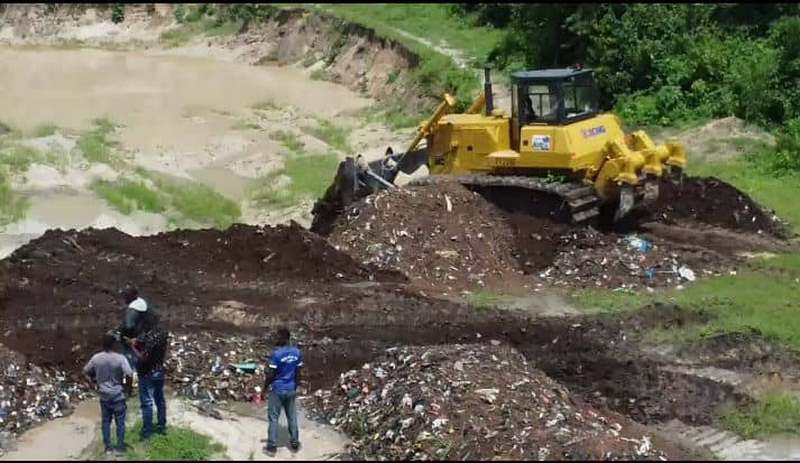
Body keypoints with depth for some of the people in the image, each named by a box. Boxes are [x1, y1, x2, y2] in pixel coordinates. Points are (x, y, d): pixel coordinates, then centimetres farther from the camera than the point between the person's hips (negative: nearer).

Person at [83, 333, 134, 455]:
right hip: (118, 395, -3)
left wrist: (95, 381, 15)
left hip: (104, 395, 3)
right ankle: (120, 446, 17)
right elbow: (130, 374, -24)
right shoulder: (120, 358, -18)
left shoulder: (96, 358, -7)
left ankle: (108, 447, 19)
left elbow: (85, 371, 3)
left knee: (106, 421, 14)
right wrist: (128, 385, -5)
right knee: (120, 422, 10)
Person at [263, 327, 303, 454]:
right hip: (290, 390, 5)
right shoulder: (297, 352, -2)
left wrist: (264, 390, -4)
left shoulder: (276, 354, -20)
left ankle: (272, 446, 9)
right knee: (292, 417, 16)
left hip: (277, 390, -5)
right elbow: (298, 373, 6)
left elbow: (270, 375, -16)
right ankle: (294, 443, 24)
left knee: (273, 418, 5)